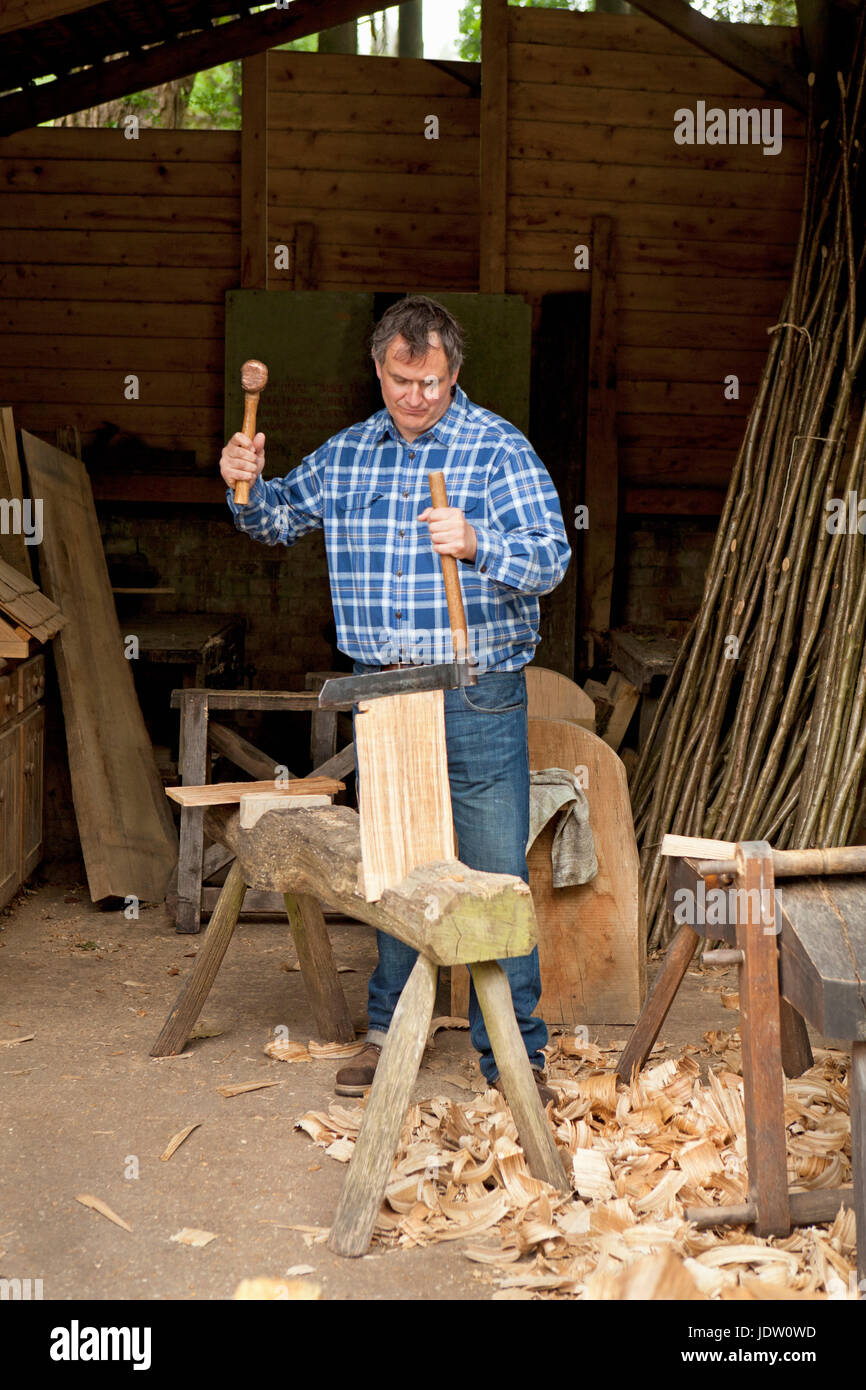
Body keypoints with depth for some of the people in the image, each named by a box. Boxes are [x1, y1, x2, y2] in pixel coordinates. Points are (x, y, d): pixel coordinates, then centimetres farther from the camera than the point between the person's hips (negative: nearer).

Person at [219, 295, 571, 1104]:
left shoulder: (499, 449, -5)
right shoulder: (347, 455, 10)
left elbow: (550, 560, -14)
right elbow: (278, 519, 24)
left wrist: (476, 544, -33)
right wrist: (246, 486, 3)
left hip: (476, 699, -4)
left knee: (495, 872, -2)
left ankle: (513, 1051, 9)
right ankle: (389, 1031, 28)